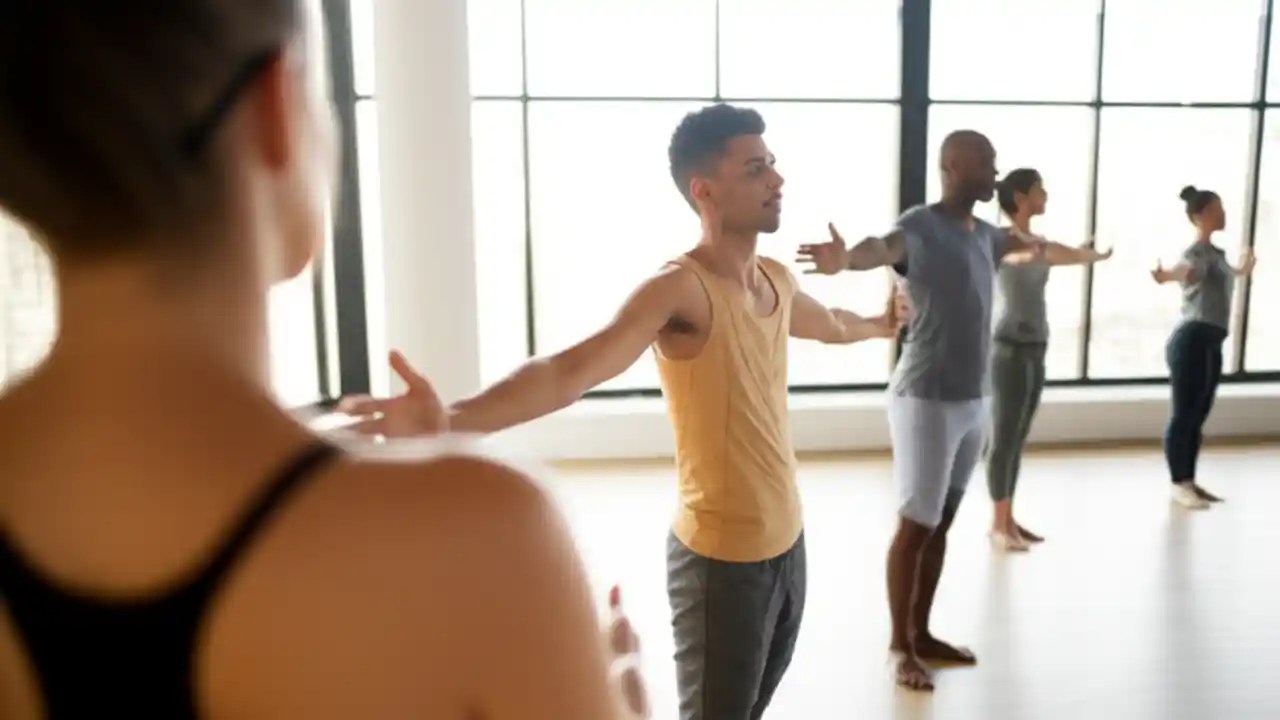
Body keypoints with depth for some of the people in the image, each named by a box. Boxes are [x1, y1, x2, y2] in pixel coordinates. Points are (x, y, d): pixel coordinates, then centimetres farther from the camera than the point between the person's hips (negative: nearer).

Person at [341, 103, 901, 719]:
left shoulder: (777, 279, 6)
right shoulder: (679, 287, -20)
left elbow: (830, 325, 30)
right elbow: (571, 370, -36)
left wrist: (881, 323, 51)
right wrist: (451, 419, -53)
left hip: (786, 541, 8)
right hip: (721, 557, -7)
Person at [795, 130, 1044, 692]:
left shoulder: (984, 234, 14)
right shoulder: (919, 226, -12)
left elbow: (1022, 242, 39)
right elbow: (882, 248, -36)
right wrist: (847, 258, -60)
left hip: (974, 399, 8)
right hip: (927, 399, -8)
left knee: (941, 525, 14)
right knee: (916, 525, 0)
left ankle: (921, 633, 26)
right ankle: (901, 646, 14)